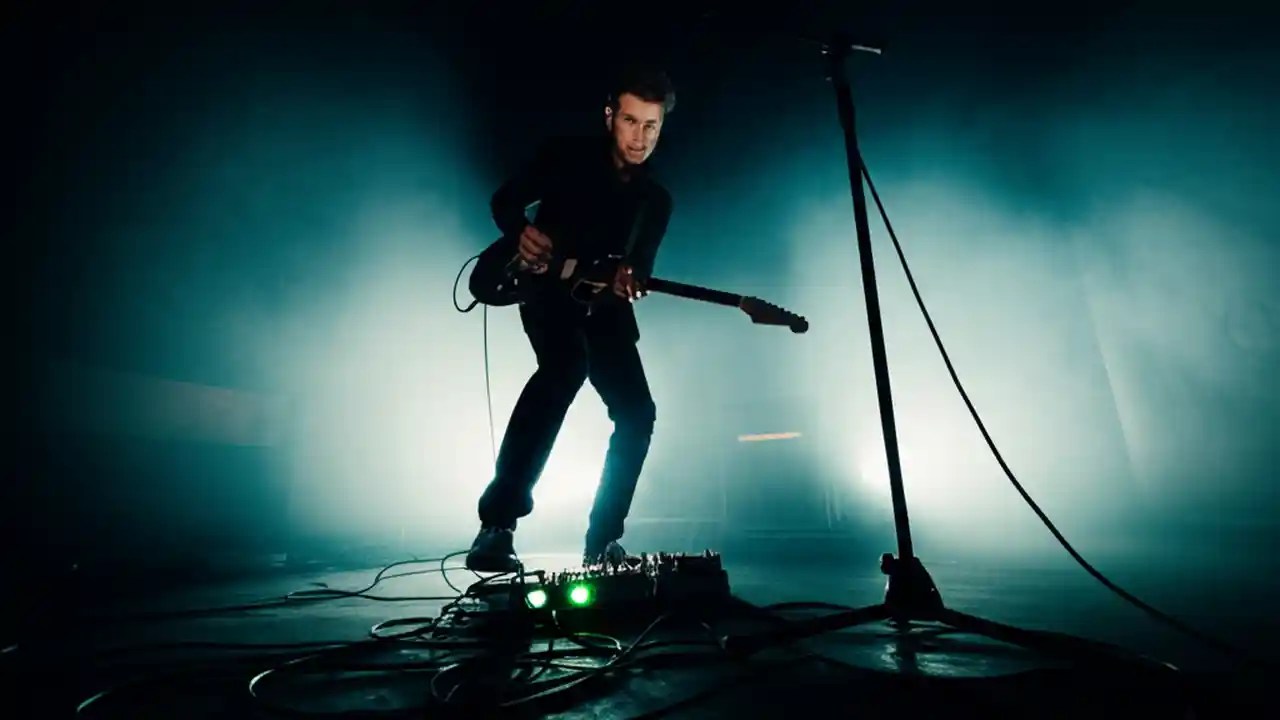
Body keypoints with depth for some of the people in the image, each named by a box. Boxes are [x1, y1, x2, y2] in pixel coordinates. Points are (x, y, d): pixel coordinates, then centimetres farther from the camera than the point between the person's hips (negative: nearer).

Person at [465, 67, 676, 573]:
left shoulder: (656, 200, 7)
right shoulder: (565, 156, -2)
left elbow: (640, 270, 1)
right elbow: (505, 201, 5)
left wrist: (629, 282, -24)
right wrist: (521, 233, -17)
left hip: (604, 306, 5)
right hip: (546, 289, -4)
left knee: (636, 412, -8)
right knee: (565, 368, -35)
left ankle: (602, 540, 8)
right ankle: (496, 525, -30)